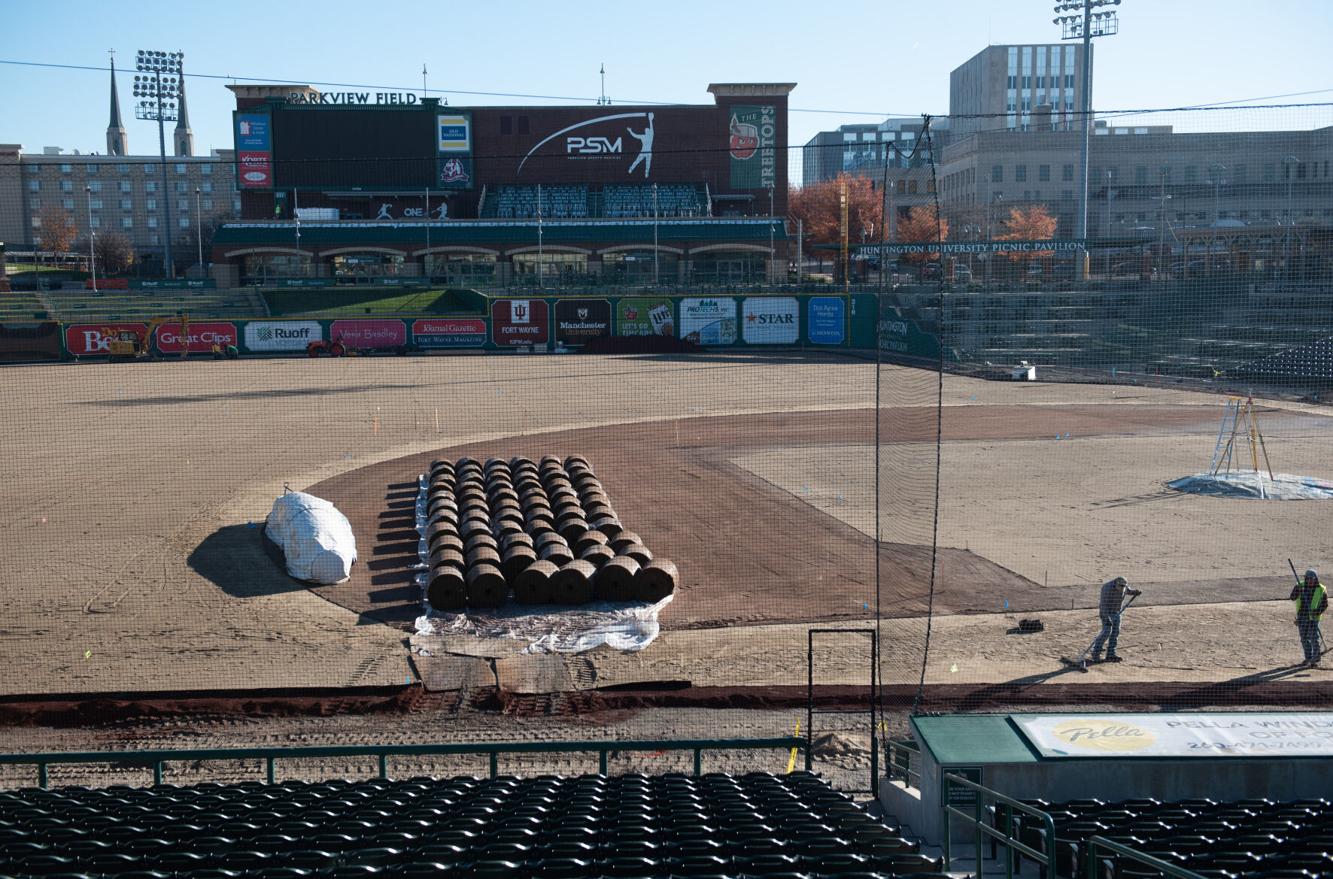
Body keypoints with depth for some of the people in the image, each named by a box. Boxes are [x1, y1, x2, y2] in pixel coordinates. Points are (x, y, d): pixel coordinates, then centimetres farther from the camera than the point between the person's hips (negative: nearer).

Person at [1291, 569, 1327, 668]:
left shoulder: (1321, 590, -4)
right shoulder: (1301, 586, 3)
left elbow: (1325, 604, -4)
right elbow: (1293, 597, -7)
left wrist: (1317, 612, -20)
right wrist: (1297, 589, -25)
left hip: (1313, 618, -4)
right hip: (1301, 617, 4)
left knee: (1314, 638, -6)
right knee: (1304, 638, 12)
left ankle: (1315, 659, 3)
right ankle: (1308, 658, 24)